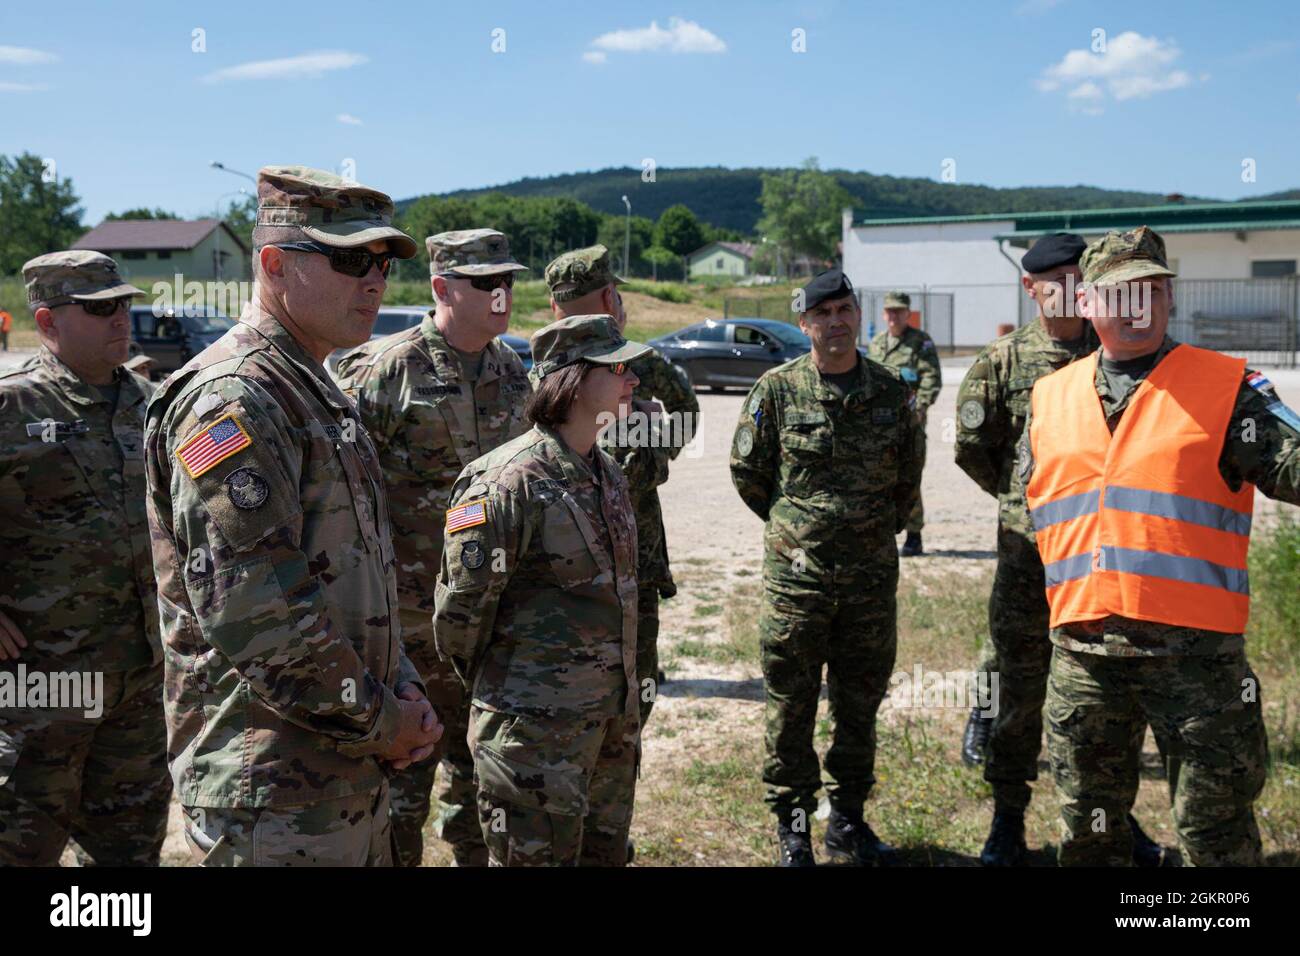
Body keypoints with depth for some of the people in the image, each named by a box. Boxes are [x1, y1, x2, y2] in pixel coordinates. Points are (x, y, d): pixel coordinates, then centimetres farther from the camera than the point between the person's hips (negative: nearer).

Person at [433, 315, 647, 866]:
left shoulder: (608, 474, 10)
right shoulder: (509, 483, -18)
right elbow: (461, 607, -15)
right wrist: (494, 691, 0)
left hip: (613, 718, 8)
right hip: (535, 728, -8)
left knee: (606, 853, 17)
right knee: (537, 856, 2)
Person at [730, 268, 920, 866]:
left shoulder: (892, 393, 4)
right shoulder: (777, 390, -4)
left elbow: (907, 479, 16)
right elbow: (748, 472, 4)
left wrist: (878, 529, 13)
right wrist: (792, 525, 8)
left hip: (872, 576, 3)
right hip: (796, 574, -3)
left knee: (860, 703, 12)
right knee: (791, 705, 5)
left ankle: (848, 821, 27)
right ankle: (792, 824, 19)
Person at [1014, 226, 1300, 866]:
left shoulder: (1225, 387, 0)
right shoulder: (1050, 398, 12)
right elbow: (1029, 490, 24)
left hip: (1193, 649, -4)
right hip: (1082, 650, 4)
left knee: (1214, 835, 5)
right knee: (1088, 826, 18)